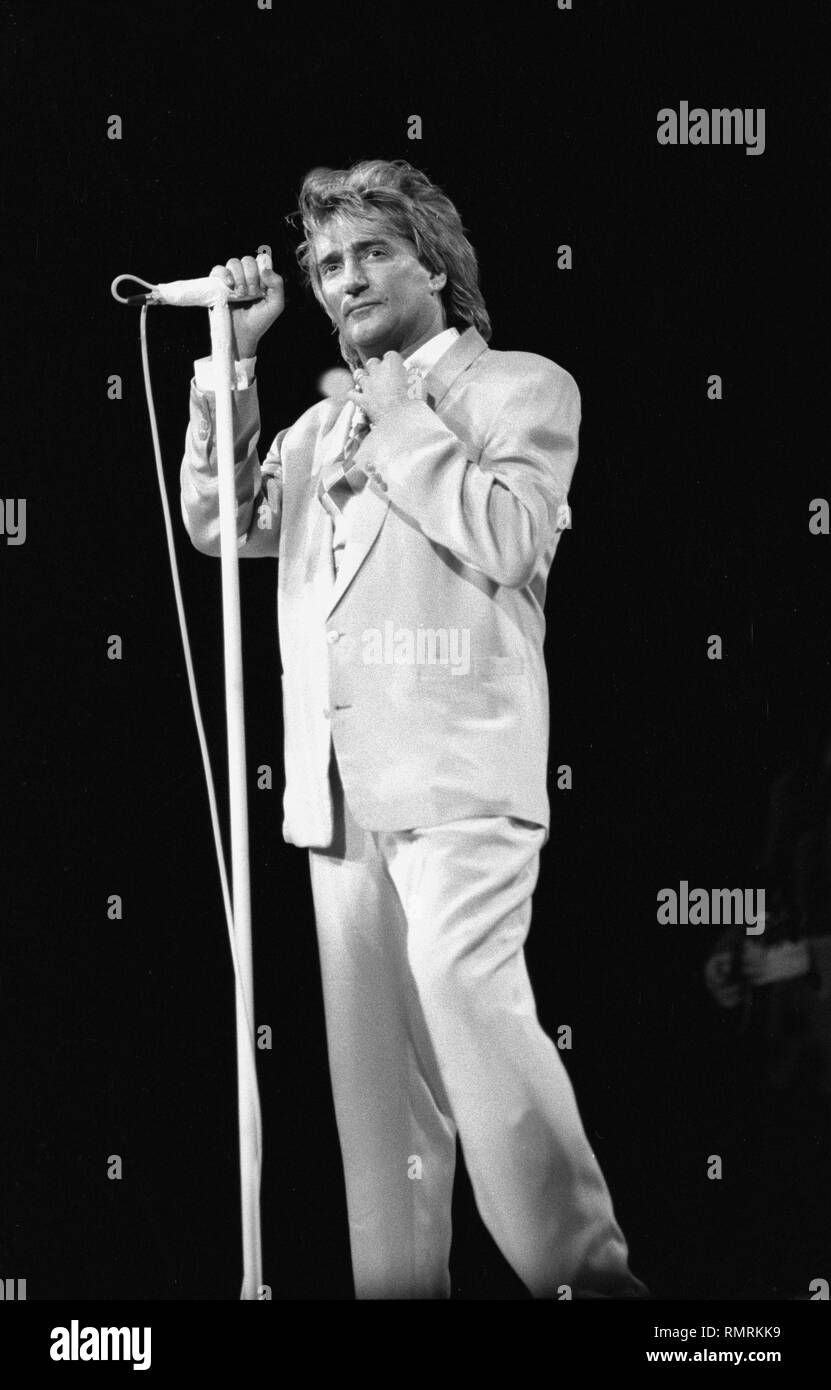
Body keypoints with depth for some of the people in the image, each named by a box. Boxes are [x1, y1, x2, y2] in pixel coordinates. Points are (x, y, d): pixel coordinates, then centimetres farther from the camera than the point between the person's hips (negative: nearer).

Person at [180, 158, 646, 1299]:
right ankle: (398, 1284, 8)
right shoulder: (324, 421, 24)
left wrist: (398, 420, -1)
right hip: (337, 778, 6)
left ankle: (586, 1269, -9)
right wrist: (235, 358, 10)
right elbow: (220, 523, 14)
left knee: (467, 1005, -20)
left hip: (455, 766, -6)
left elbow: (507, 540, -9)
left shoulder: (522, 386, 7)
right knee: (376, 1059, 4)